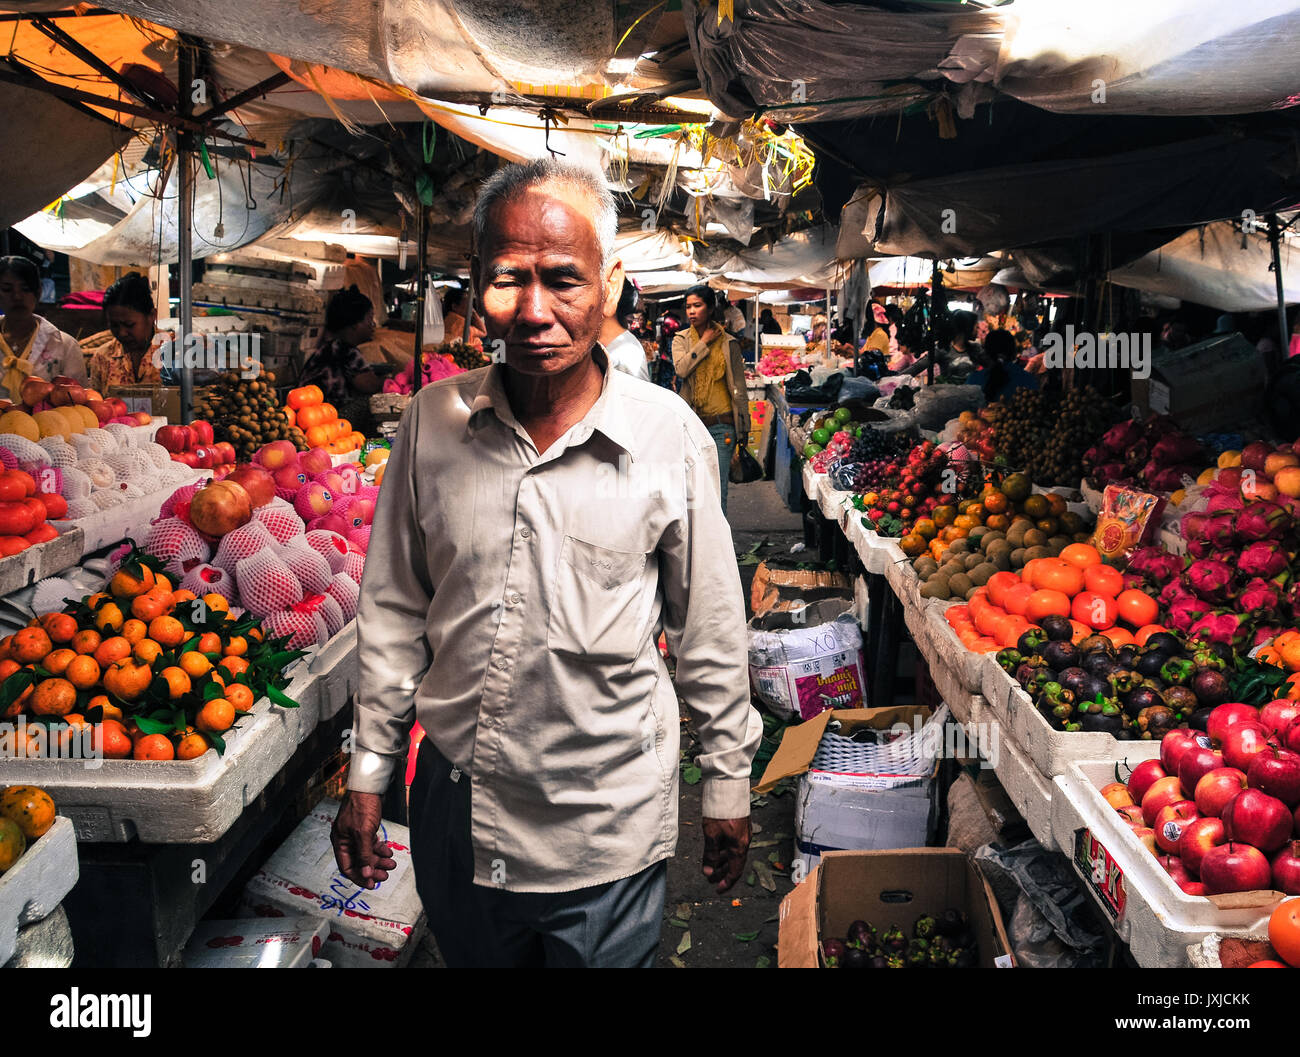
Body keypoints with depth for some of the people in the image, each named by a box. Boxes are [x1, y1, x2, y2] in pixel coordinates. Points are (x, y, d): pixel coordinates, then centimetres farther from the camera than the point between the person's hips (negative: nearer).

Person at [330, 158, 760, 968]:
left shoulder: (670, 436, -13)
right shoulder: (433, 422, -6)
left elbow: (710, 631, -3)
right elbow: (395, 611, 4)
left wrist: (729, 785, 4)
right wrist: (369, 775, 7)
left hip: (609, 828, -3)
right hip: (455, 809, 3)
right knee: (471, 957, 24)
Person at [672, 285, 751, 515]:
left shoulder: (728, 343, 4)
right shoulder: (681, 340, 8)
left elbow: (739, 387, 6)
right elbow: (682, 369, -13)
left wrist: (743, 427, 5)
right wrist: (704, 342, -7)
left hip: (721, 424, -1)